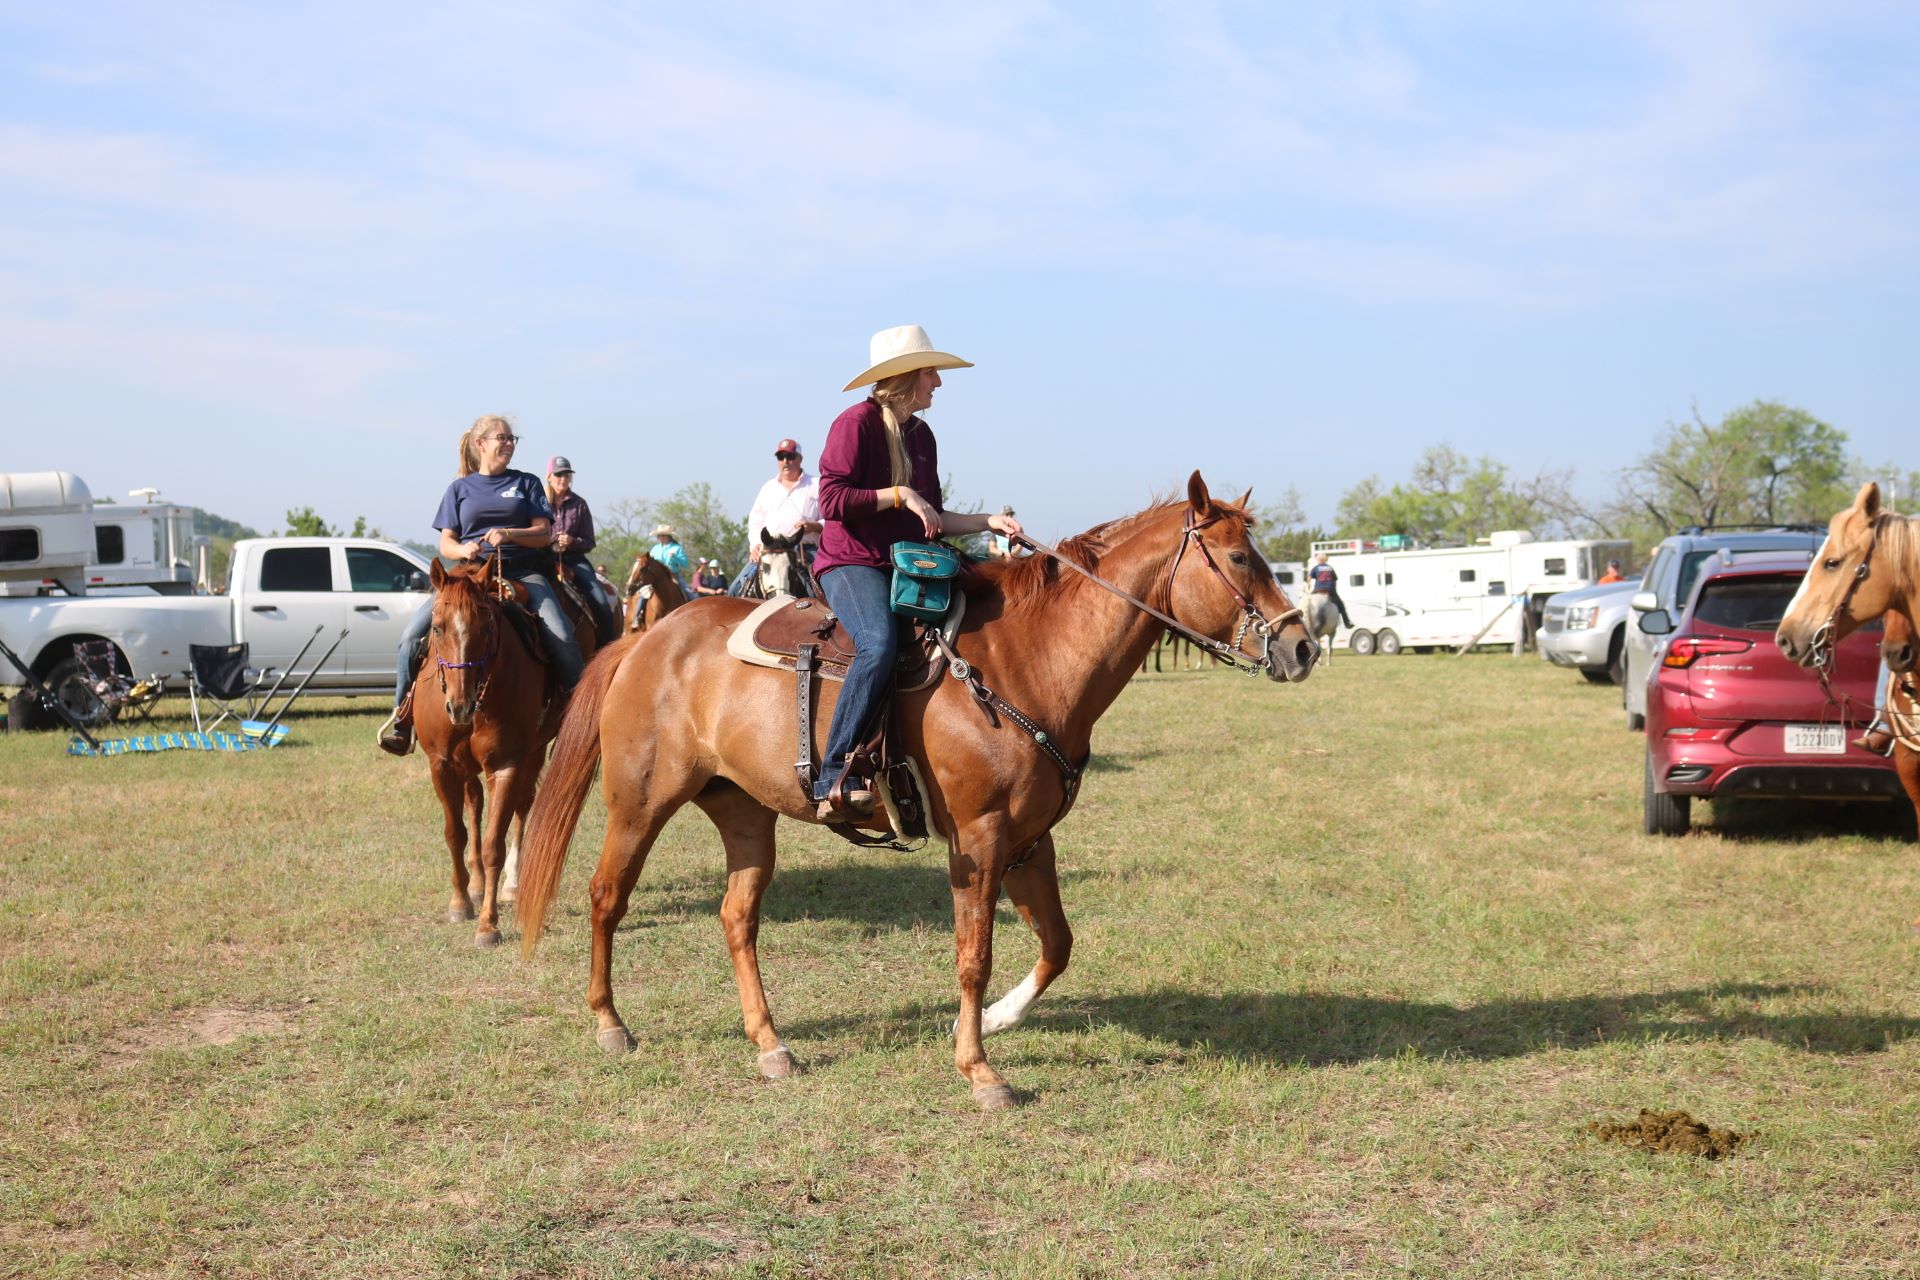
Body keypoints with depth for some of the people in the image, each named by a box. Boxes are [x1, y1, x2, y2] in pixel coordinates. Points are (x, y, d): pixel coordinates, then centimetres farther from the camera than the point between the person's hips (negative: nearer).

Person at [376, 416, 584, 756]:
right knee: (413, 633, -18)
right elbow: (446, 544, 10)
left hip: (521, 571, -1)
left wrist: (509, 534, -14)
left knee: (560, 635, -27)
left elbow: (544, 533, 5)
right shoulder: (459, 489, 15)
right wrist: (463, 550, -13)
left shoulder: (527, 483, 14)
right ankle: (402, 716, -6)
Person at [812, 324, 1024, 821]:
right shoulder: (856, 423, -7)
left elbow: (931, 522, 19)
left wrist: (989, 522, 7)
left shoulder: (921, 435, 17)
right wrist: (900, 495, -17)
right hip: (851, 563, -8)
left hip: (906, 568, 9)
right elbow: (832, 500, -15)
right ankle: (835, 778, -34)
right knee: (880, 645, -34)